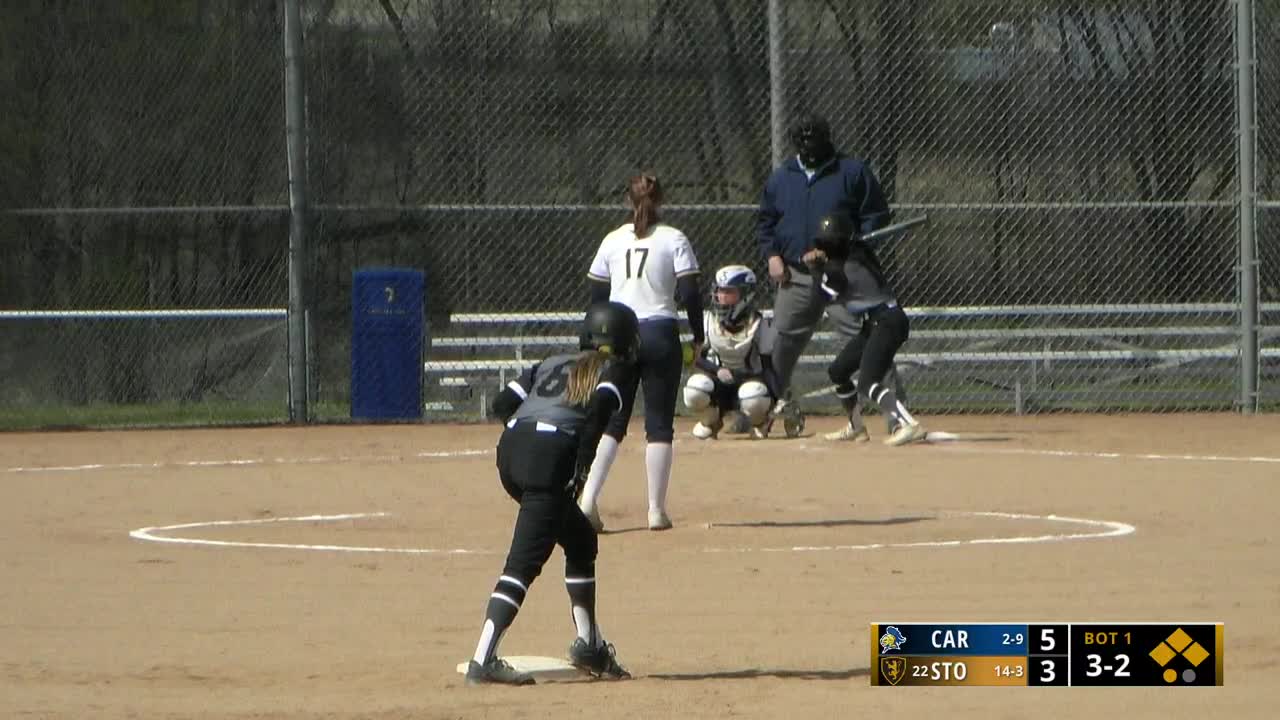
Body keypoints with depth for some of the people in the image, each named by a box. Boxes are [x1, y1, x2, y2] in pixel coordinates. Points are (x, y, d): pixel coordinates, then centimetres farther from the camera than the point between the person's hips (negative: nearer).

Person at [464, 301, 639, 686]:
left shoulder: (552, 364, 29)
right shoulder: (615, 369, 12)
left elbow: (503, 402, 19)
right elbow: (601, 405, -10)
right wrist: (582, 464, -11)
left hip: (510, 451, 7)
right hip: (551, 456, -7)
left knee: (580, 539, 25)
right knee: (525, 560, -12)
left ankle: (589, 644, 28)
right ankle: (483, 660, -23)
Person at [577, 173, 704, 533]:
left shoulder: (613, 241, 6)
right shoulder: (673, 240, -2)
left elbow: (597, 295, 9)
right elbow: (689, 293, -8)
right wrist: (698, 337, 4)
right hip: (660, 334, -2)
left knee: (611, 422, 6)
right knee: (659, 423, 3)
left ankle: (588, 499, -11)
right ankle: (657, 510, 0)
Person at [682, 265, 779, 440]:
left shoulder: (760, 324, -13)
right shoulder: (709, 320, -6)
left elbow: (768, 366, -11)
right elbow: (698, 360, -5)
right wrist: (718, 371, -26)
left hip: (749, 379, -2)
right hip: (717, 379, 2)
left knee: (754, 401, -39)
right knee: (694, 390, -33)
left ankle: (760, 424, 3)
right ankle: (711, 423, 4)